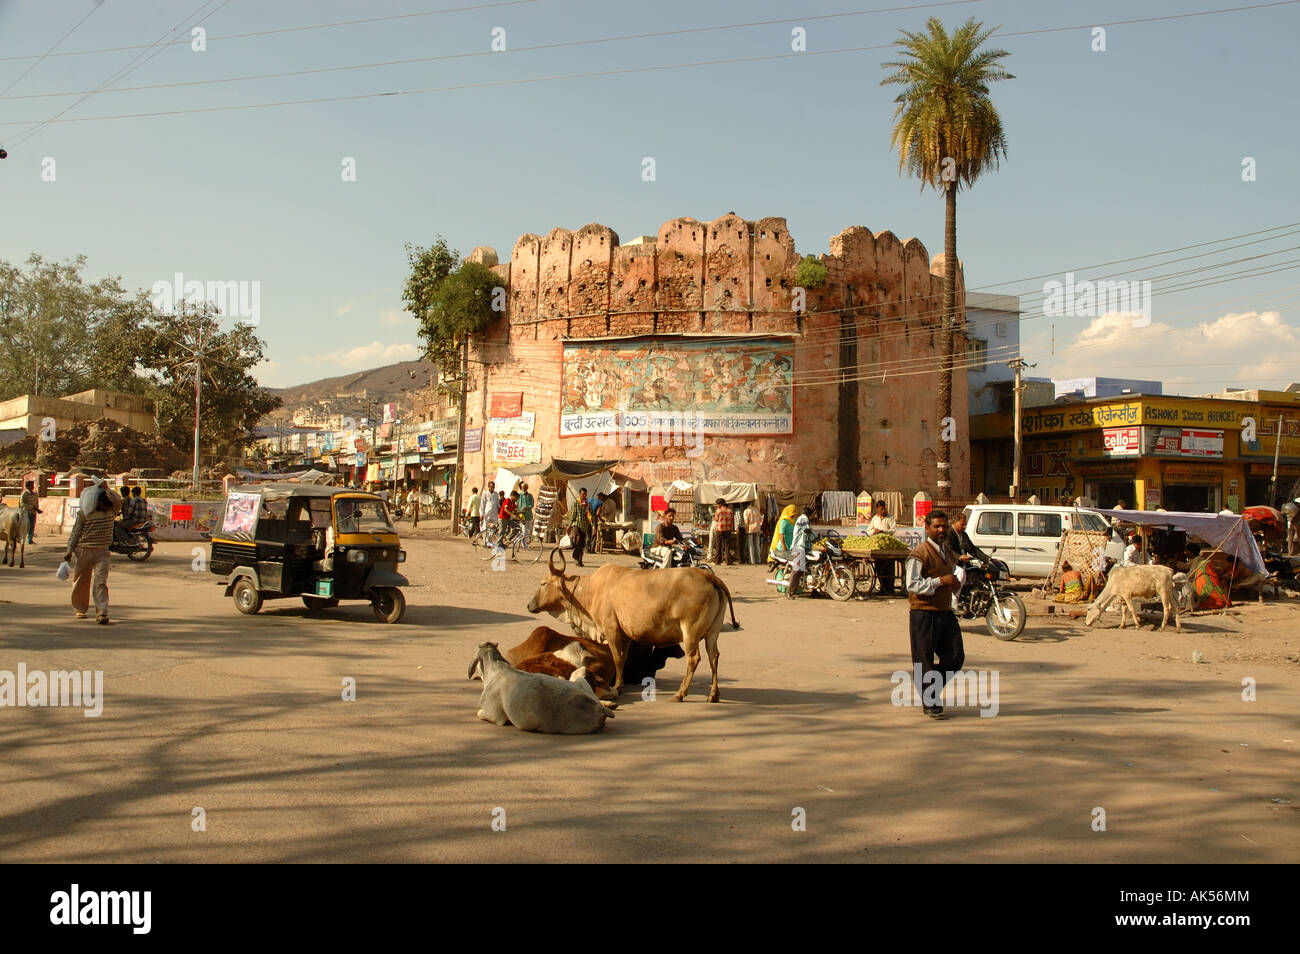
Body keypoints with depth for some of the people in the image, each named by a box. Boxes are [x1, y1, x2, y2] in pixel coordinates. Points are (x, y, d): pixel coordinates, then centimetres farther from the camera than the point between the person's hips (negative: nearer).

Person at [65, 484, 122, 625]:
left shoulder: (112, 511, 2)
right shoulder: (85, 513, -3)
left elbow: (117, 500, -20)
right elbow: (76, 532, 1)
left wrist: (105, 488, -11)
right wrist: (69, 551, -3)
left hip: (102, 551, 0)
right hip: (84, 550, 0)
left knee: (101, 582, -11)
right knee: (81, 582, 10)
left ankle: (102, 613, -17)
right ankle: (81, 609, 30)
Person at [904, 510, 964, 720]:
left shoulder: (948, 553, 18)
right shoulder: (918, 554, -10)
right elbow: (912, 584, -18)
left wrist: (956, 584, 7)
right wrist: (940, 581, -24)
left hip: (946, 612, 8)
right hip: (923, 614, -8)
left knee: (956, 657, 4)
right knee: (924, 660, -1)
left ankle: (931, 688, 25)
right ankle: (929, 703, 12)